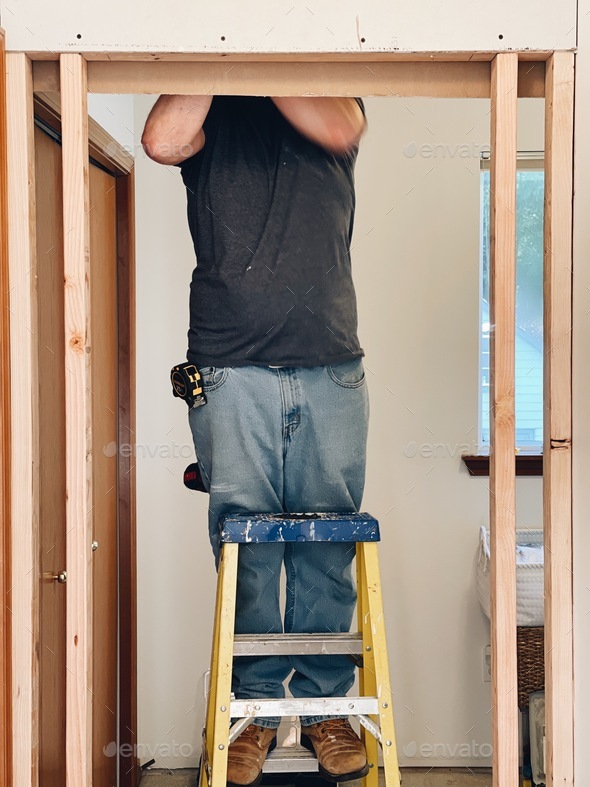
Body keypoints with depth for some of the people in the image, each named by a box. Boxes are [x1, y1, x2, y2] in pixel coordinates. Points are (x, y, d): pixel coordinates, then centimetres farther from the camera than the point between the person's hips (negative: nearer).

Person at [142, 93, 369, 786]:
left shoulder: (335, 97, 15)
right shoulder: (210, 113, 12)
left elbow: (339, 130, -9)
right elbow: (163, 141, -10)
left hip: (331, 370, 1)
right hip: (231, 371, -1)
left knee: (327, 550, 4)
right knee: (244, 548, 1)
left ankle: (324, 704, 17)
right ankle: (256, 707, 15)